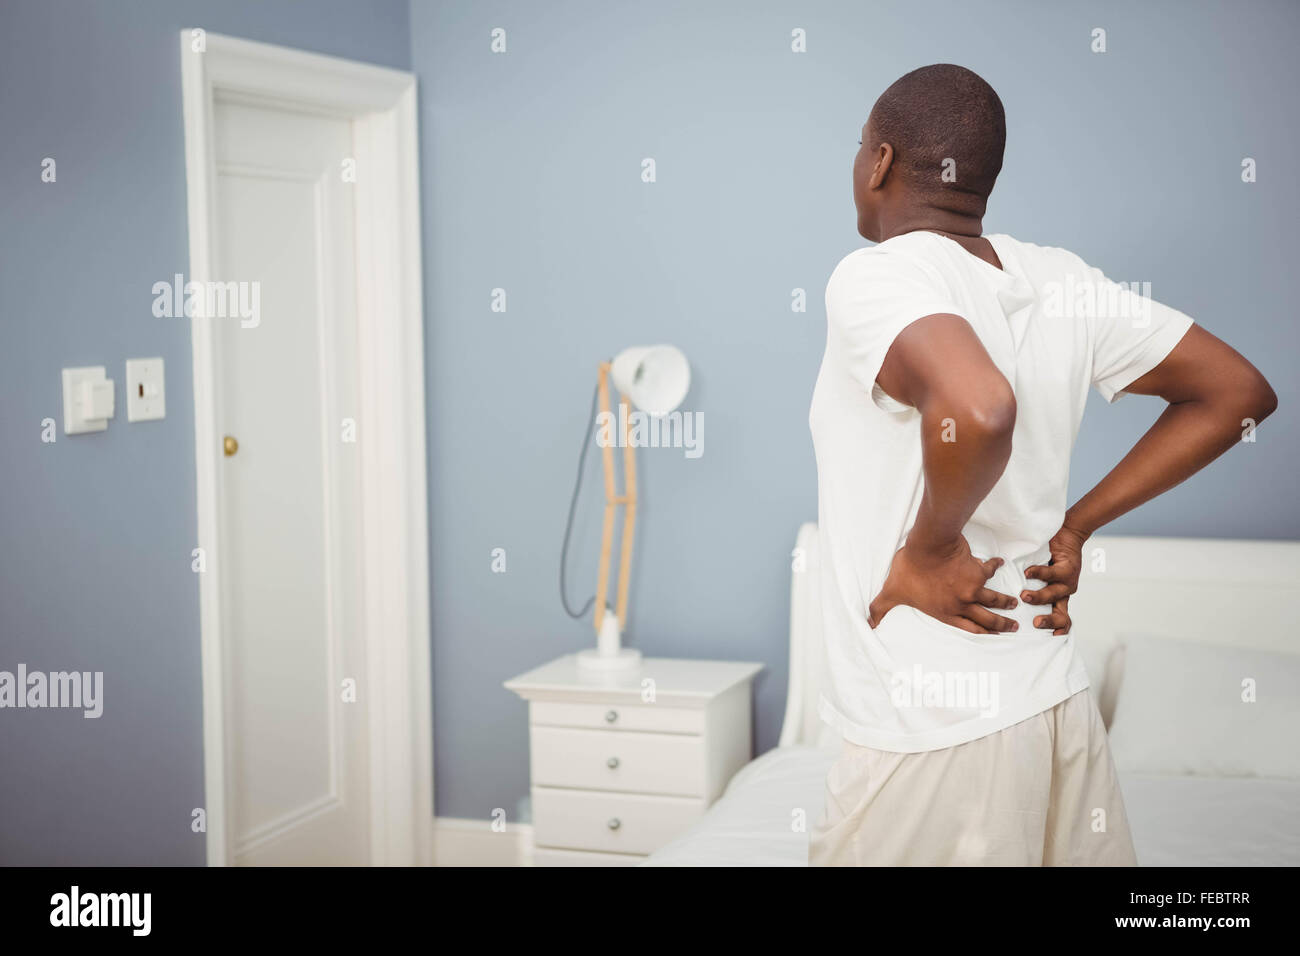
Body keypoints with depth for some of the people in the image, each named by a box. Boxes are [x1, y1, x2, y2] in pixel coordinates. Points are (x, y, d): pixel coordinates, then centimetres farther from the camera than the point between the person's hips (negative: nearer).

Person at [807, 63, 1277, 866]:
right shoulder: (1058, 280, 4)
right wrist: (1073, 528, 8)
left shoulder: (875, 275, -15)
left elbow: (977, 408, -35)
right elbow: (1240, 392, 11)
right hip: (1061, 707, 7)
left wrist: (927, 552, -17)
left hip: (933, 737, -7)